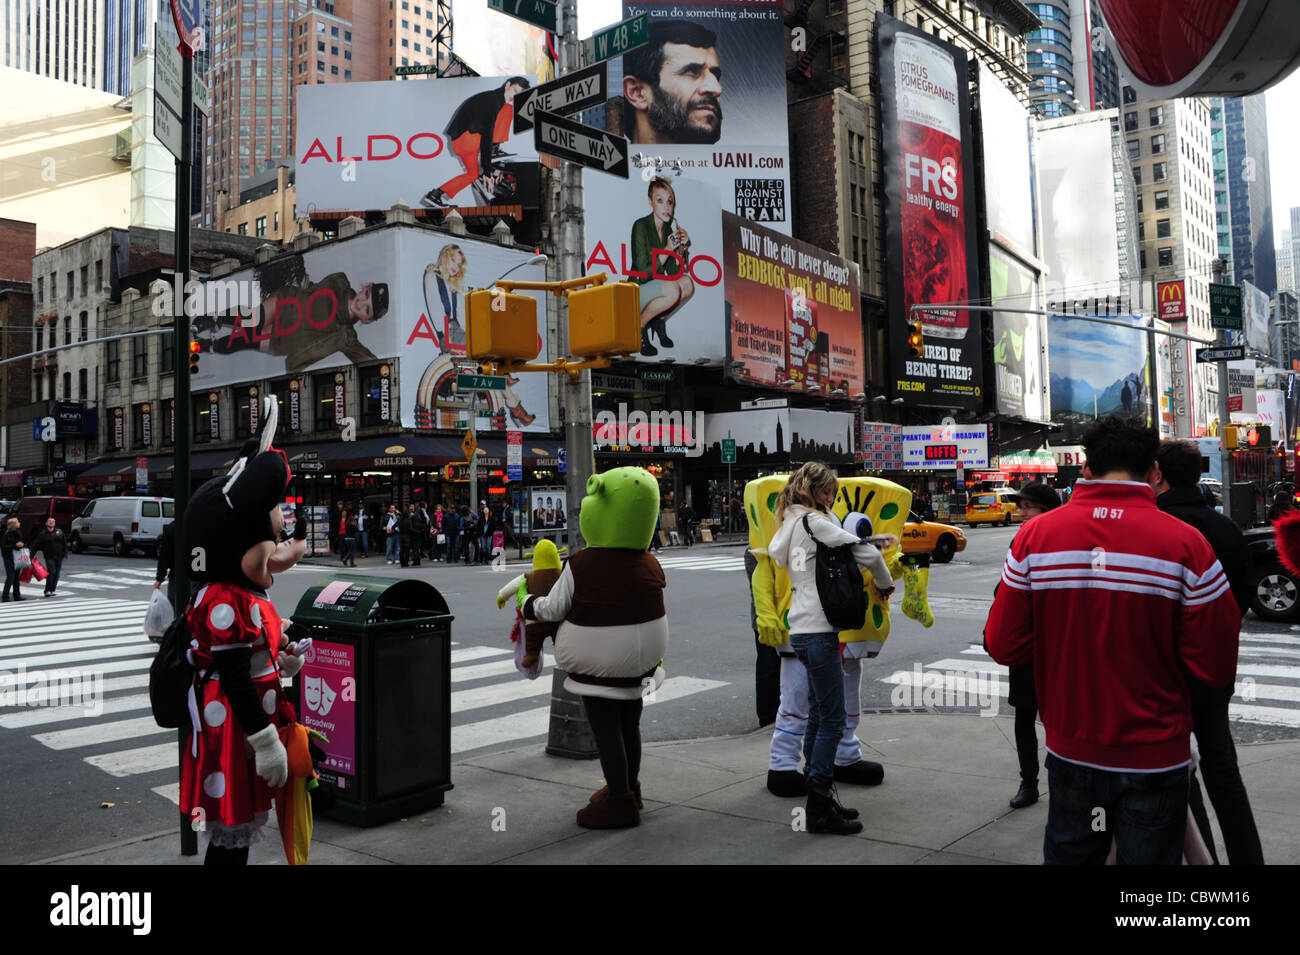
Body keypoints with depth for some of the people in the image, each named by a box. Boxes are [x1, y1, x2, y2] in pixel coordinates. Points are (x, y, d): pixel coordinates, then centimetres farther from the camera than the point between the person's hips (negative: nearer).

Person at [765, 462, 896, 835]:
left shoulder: (789, 525, 17)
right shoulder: (814, 520, -11)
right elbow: (866, 552, -14)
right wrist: (884, 583, 5)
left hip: (802, 631, 10)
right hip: (818, 632, -10)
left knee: (818, 716, 15)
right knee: (832, 720, -4)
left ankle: (819, 801, 22)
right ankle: (820, 808, 1)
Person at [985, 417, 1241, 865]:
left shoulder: (1035, 534, -10)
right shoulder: (1186, 544, -15)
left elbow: (1003, 646, -7)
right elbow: (1216, 667, -13)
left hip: (1070, 750, 2)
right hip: (1155, 757, -2)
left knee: (1067, 854, 21)